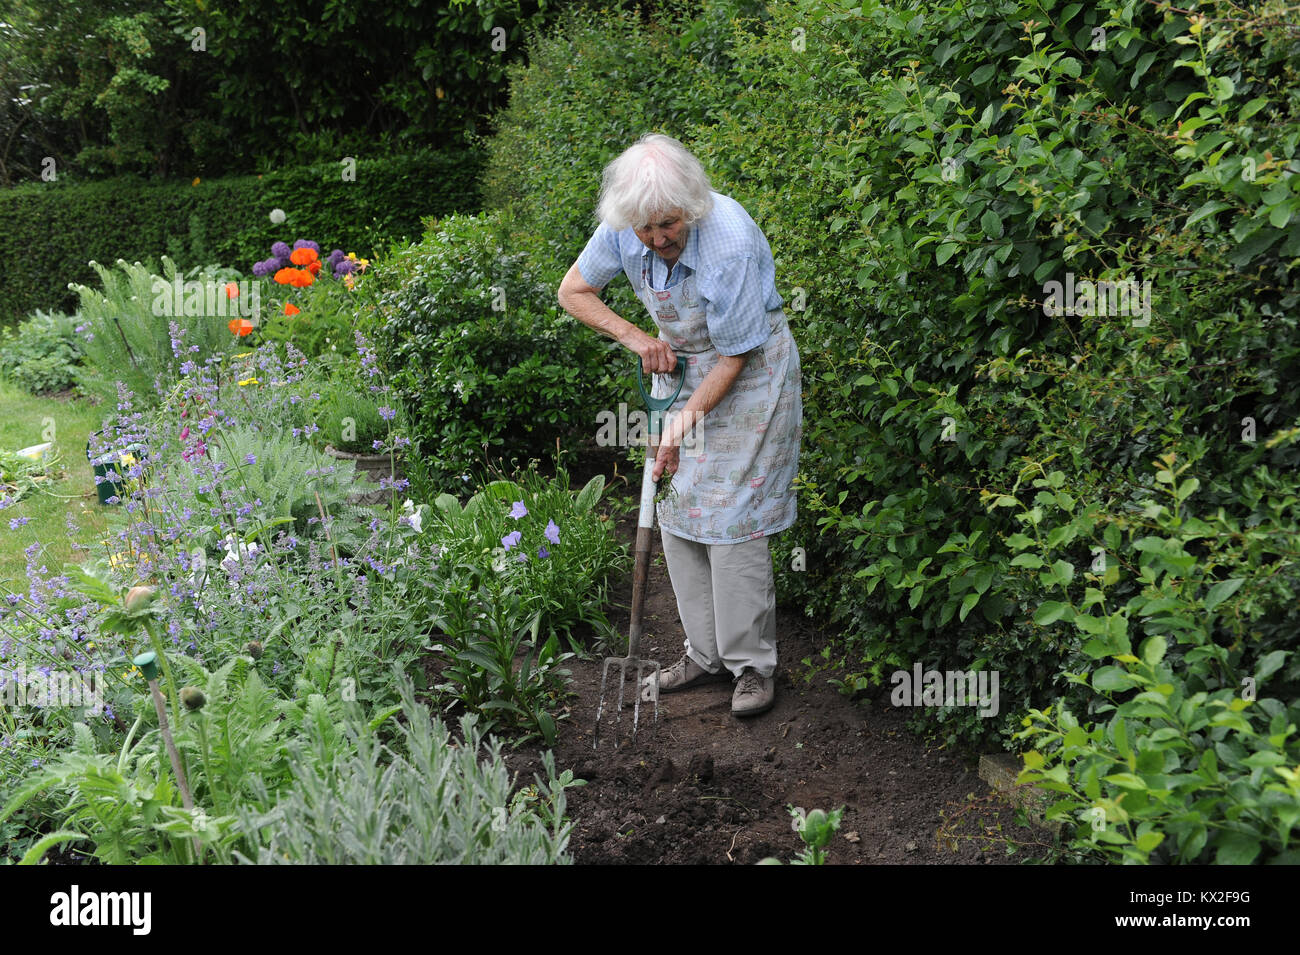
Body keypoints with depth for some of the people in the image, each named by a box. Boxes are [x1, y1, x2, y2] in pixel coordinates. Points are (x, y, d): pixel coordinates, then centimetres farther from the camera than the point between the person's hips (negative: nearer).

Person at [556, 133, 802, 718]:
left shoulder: (730, 242, -31)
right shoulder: (624, 229, -15)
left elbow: (734, 357, -22)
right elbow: (573, 291, 0)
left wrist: (685, 422, -21)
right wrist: (636, 338, -13)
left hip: (749, 375, -6)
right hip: (678, 366, 6)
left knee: (731, 516, -9)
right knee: (676, 510, 5)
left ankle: (753, 663, 4)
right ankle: (706, 652, 17)